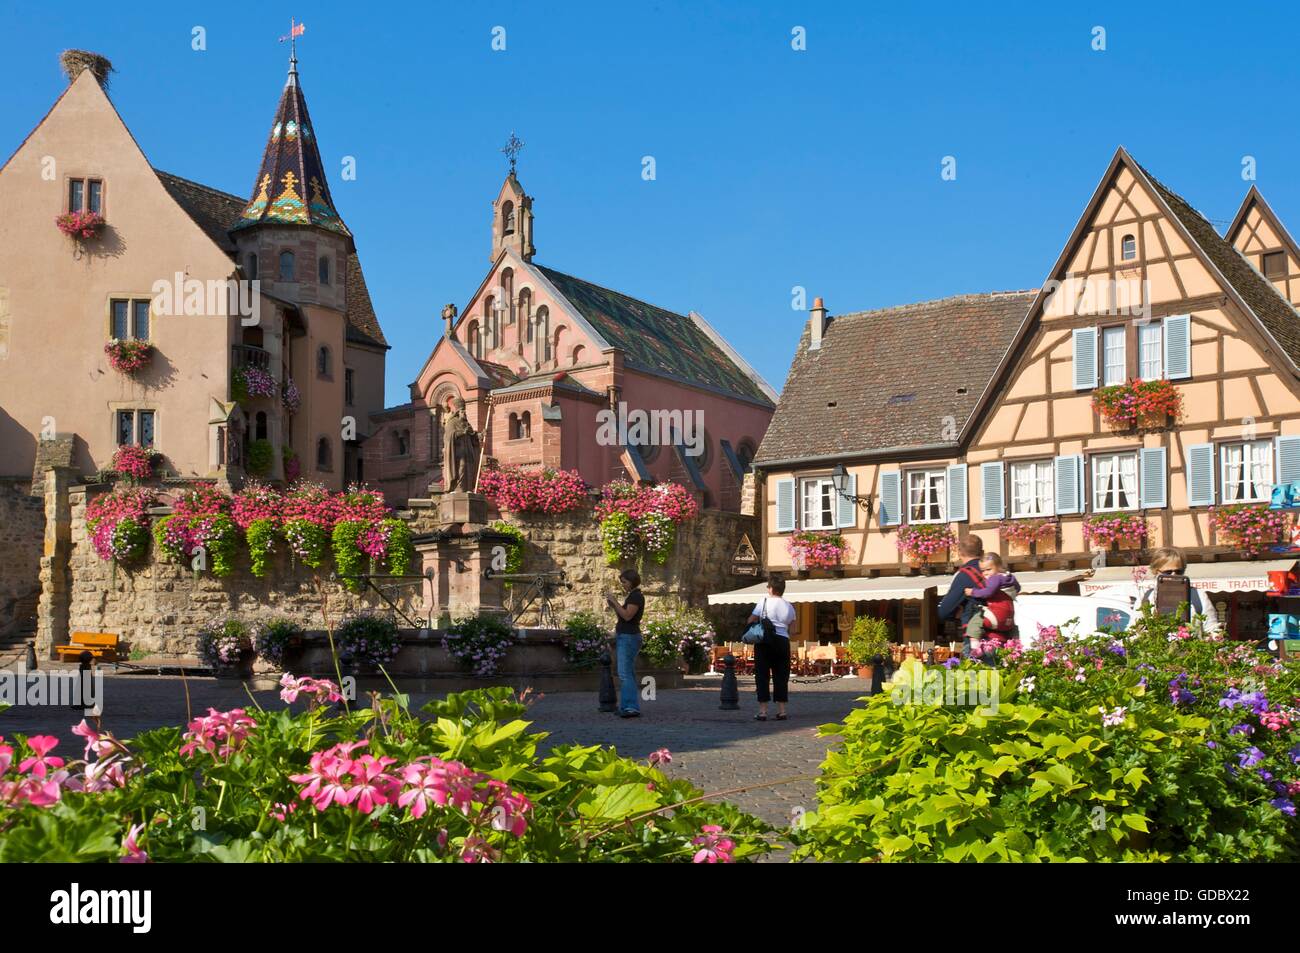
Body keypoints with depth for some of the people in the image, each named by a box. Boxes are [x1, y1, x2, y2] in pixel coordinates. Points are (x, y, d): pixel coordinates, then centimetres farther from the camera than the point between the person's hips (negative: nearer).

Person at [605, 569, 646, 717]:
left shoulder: (636, 596, -11)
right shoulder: (630, 596, 19)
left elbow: (627, 616, -21)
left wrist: (614, 601, -16)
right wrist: (613, 606, 7)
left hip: (629, 638, -11)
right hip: (623, 637, 11)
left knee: (625, 673, -18)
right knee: (628, 674, 9)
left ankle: (632, 708, -24)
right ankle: (627, 707, 11)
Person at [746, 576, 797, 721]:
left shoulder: (764, 602, -3)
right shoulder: (789, 607, 9)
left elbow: (750, 621, -4)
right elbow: (792, 630, 11)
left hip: (764, 642, -3)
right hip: (783, 641, 3)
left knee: (762, 675, 2)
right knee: (781, 676, 10)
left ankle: (762, 711, -2)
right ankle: (782, 710, 9)